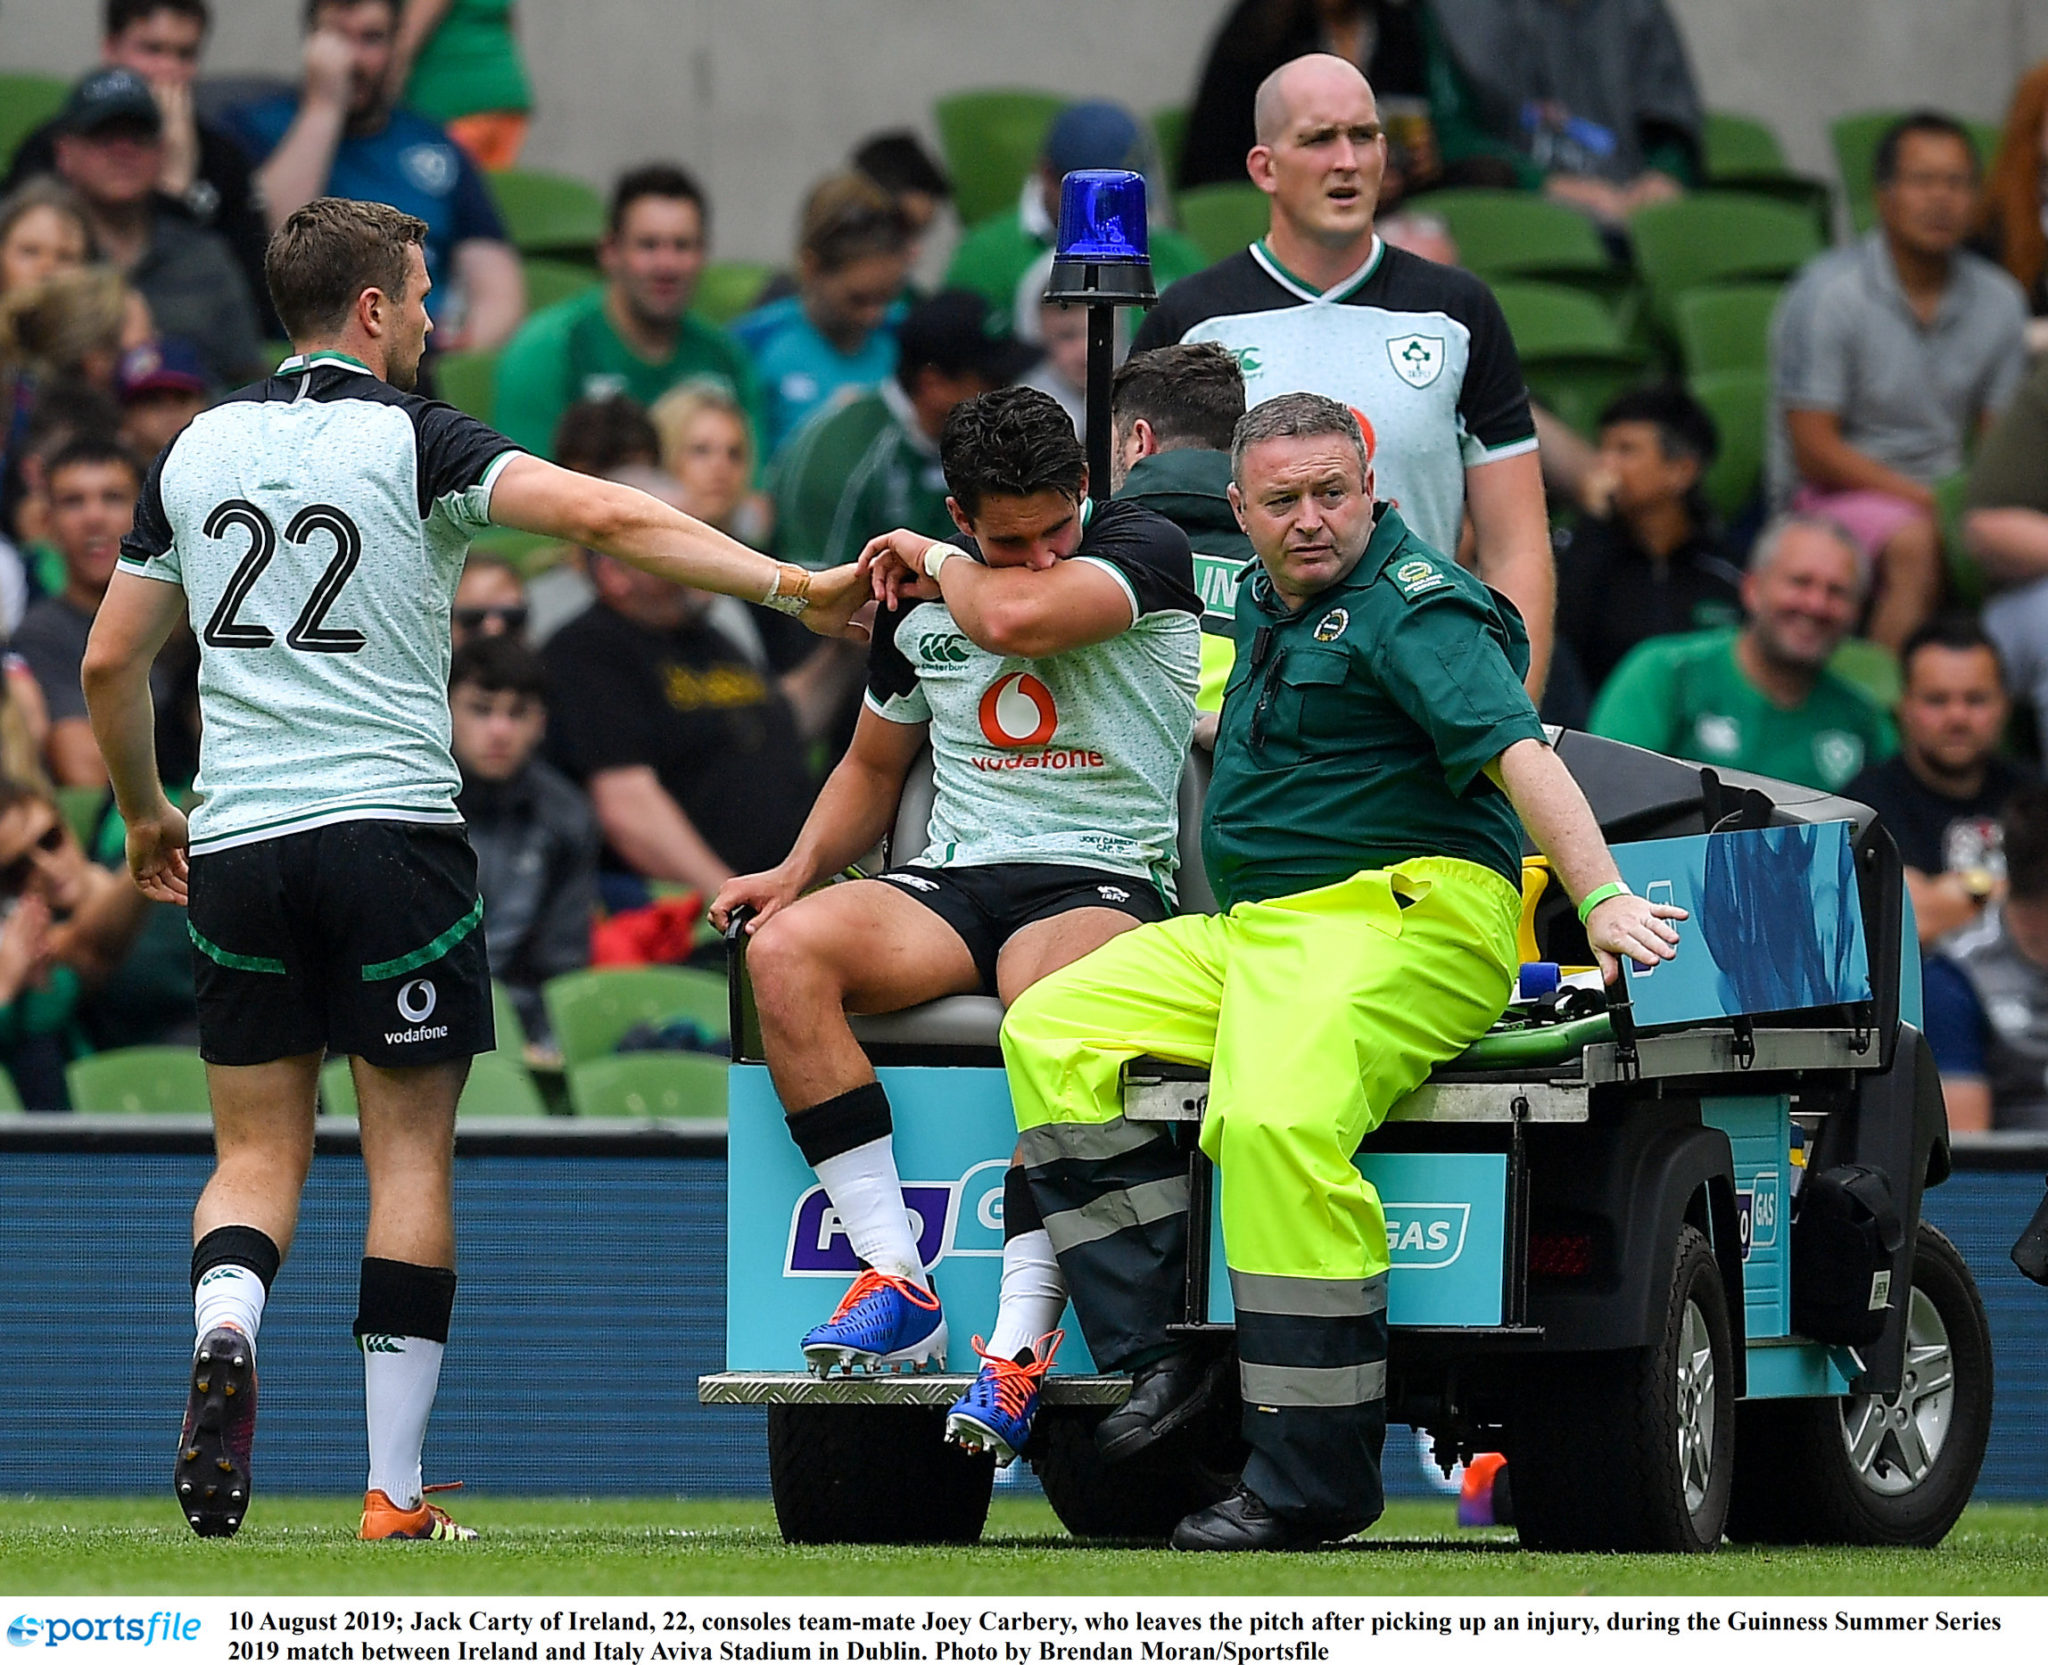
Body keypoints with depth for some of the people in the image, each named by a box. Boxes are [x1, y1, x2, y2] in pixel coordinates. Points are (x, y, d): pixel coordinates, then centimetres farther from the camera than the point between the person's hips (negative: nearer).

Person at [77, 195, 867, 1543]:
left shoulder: (197, 450, 9)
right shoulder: (414, 443, -6)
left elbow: (110, 660, 14)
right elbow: (601, 516, -19)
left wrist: (146, 813, 30)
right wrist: (793, 587, -20)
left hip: (237, 846, 4)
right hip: (391, 827, -4)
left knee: (257, 1152, 11)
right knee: (411, 1154, 4)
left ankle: (224, 1329, -22)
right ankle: (395, 1492, 1)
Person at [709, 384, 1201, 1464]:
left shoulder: (1144, 552, -3)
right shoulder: (919, 597, 14)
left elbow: (1016, 617, -22)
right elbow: (874, 766, 26)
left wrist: (938, 562, 0)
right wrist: (801, 868, 7)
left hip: (1101, 880, -5)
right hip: (951, 886, 5)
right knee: (785, 951, -26)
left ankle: (1020, 1338, -40)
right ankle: (898, 1283, -28)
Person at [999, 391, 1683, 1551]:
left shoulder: (1412, 608, -9)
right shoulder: (1270, 604, 20)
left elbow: (1518, 753, -23)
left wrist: (1603, 900, -38)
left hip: (1404, 922, -9)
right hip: (1245, 930, 10)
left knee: (1278, 1119, -33)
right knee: (1052, 1031, -7)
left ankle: (1315, 1478, -30)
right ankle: (1156, 1358, -12)